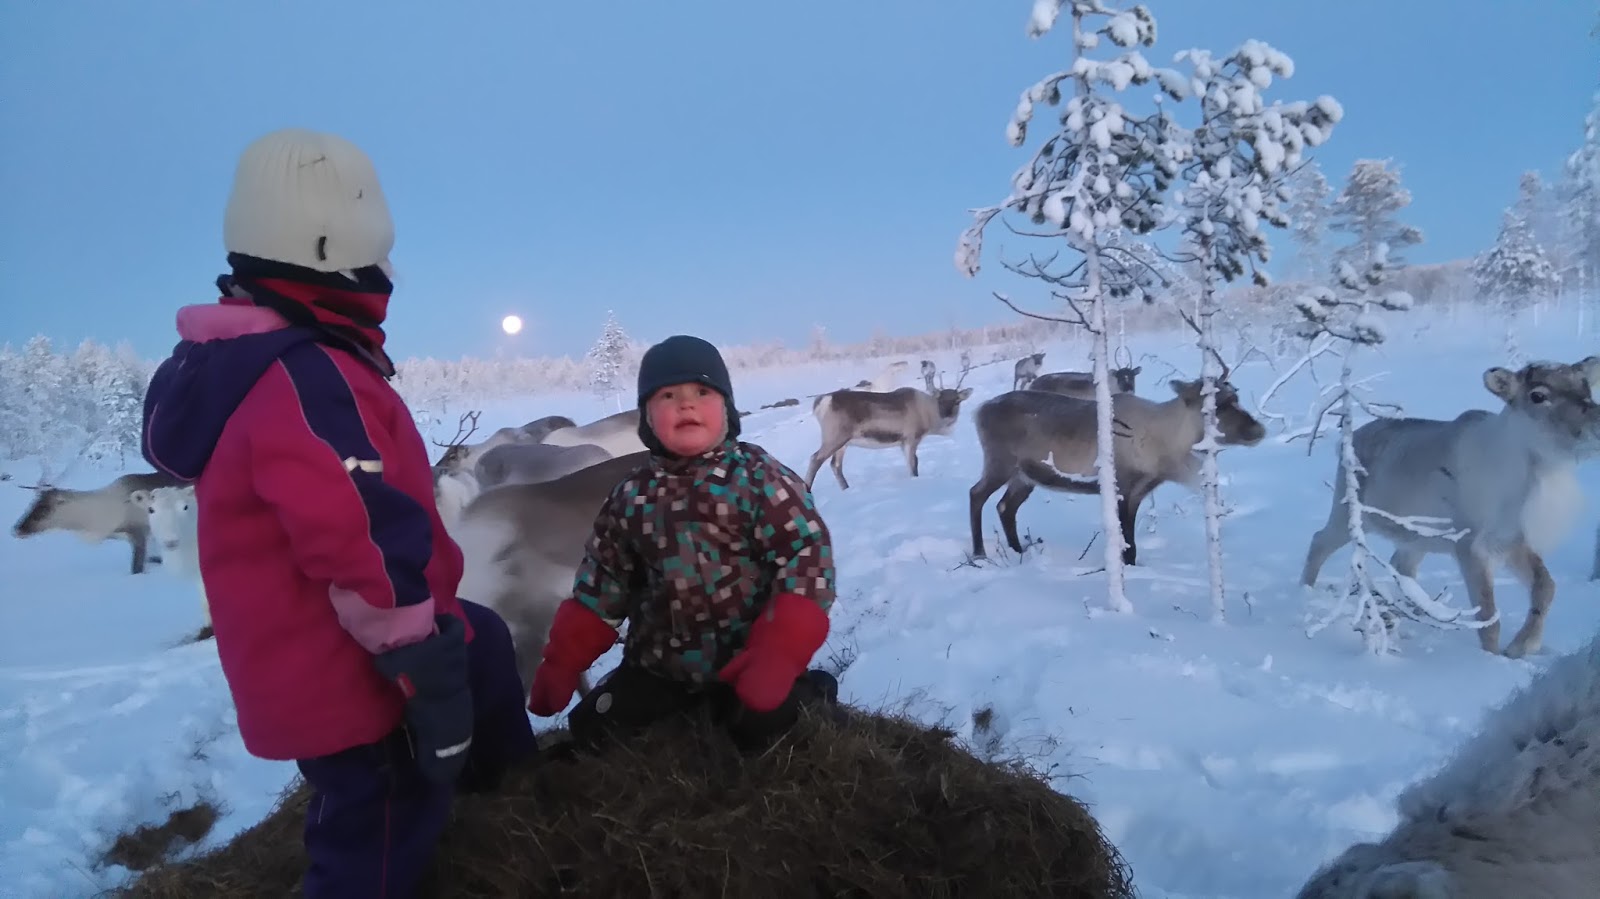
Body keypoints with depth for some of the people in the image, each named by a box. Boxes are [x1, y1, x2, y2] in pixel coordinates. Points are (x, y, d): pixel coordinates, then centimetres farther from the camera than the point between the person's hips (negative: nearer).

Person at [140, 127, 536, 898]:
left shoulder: (238, 362, 5)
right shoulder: (310, 377, -29)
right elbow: (370, 553, -31)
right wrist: (434, 686, -22)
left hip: (307, 668, 10)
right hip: (355, 687, -10)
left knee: (483, 640, 29)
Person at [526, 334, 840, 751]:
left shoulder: (758, 476, -11)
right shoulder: (633, 496, 2)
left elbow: (806, 554, -18)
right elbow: (600, 584, 10)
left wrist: (778, 657, -28)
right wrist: (560, 664, 4)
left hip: (746, 656, -4)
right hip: (662, 661, 5)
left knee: (761, 728, -24)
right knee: (591, 732, 0)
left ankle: (810, 691, 10)